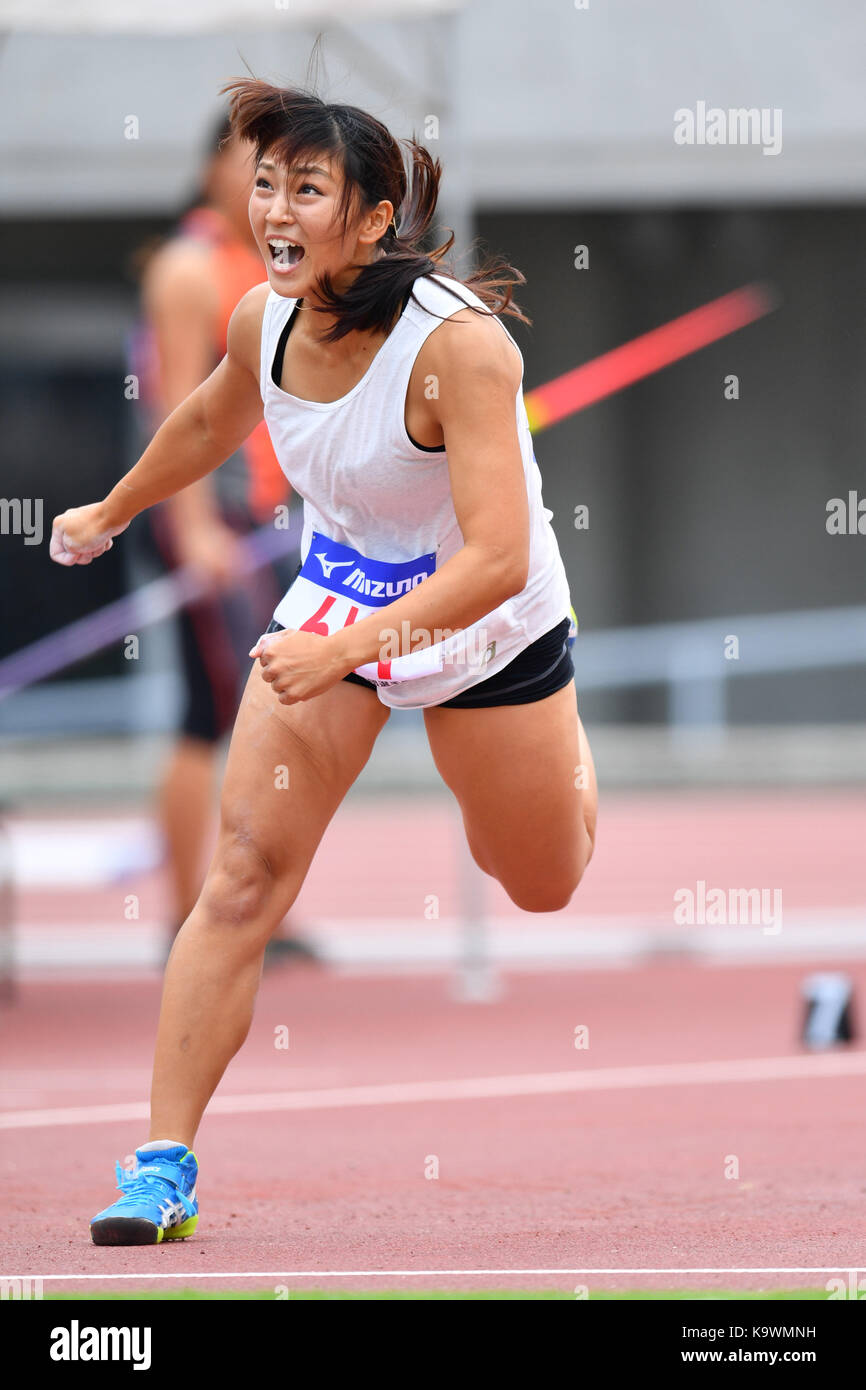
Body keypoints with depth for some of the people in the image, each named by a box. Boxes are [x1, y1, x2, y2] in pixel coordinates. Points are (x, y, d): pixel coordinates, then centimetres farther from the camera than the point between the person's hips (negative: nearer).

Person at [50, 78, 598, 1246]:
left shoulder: (459, 344, -32)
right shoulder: (265, 320, -14)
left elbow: (497, 558, -37)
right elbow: (209, 423, 12)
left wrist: (350, 650, -47)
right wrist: (110, 514, 28)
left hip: (486, 633, -3)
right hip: (333, 607, 3)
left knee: (549, 889, 19)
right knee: (242, 878, -11)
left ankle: (569, 748, 55)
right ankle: (165, 1165, -9)